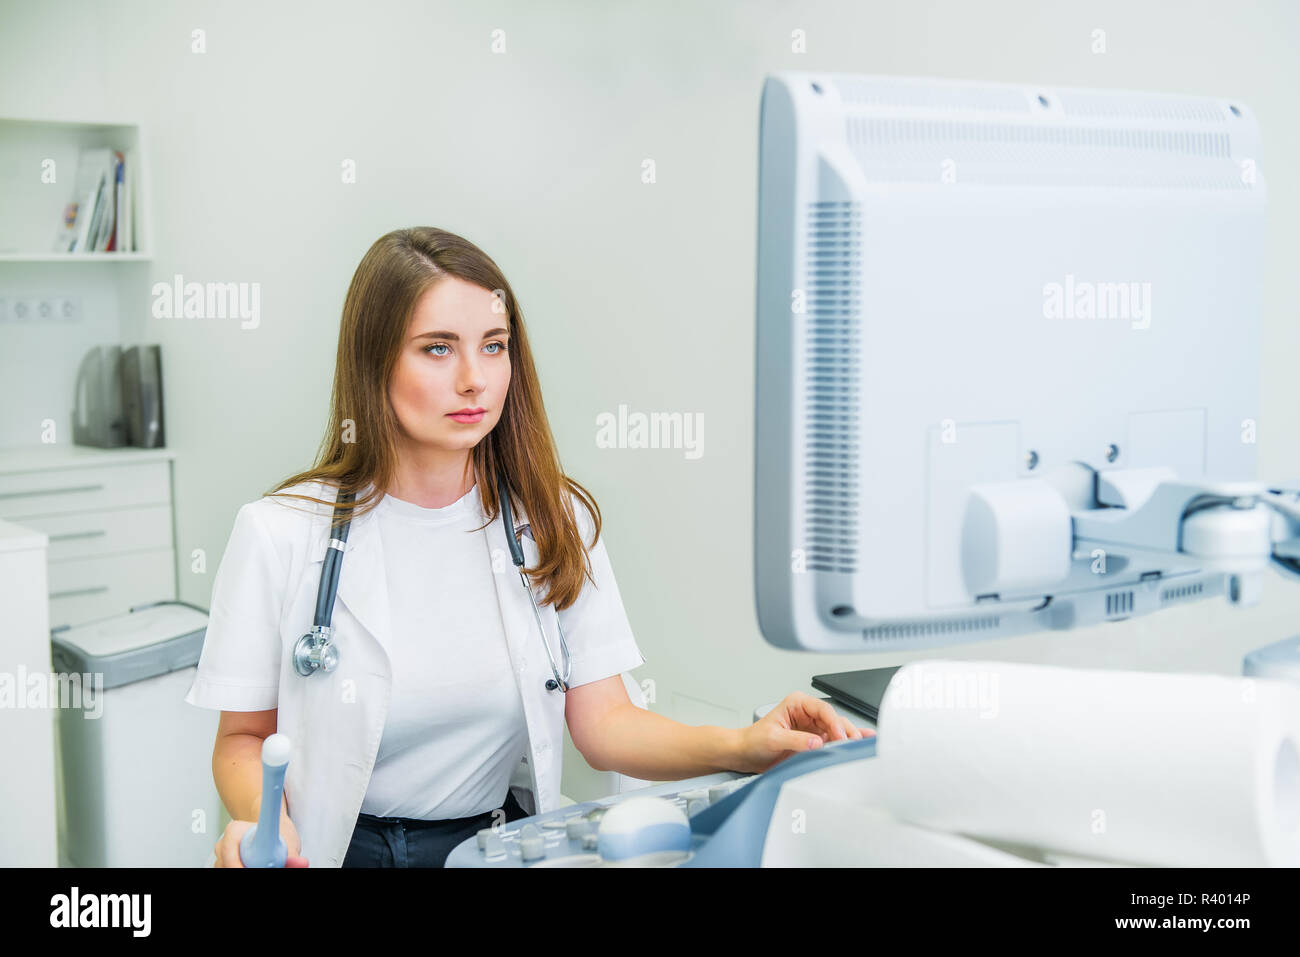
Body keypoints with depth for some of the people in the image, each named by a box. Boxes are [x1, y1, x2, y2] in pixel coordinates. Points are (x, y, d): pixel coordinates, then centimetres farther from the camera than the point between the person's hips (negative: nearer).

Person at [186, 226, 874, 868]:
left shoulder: (555, 522, 2)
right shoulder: (281, 534, -7)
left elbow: (602, 724, -2)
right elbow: (243, 738, 2)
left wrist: (743, 746, -18)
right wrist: (258, 816, -20)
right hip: (344, 850, -1)